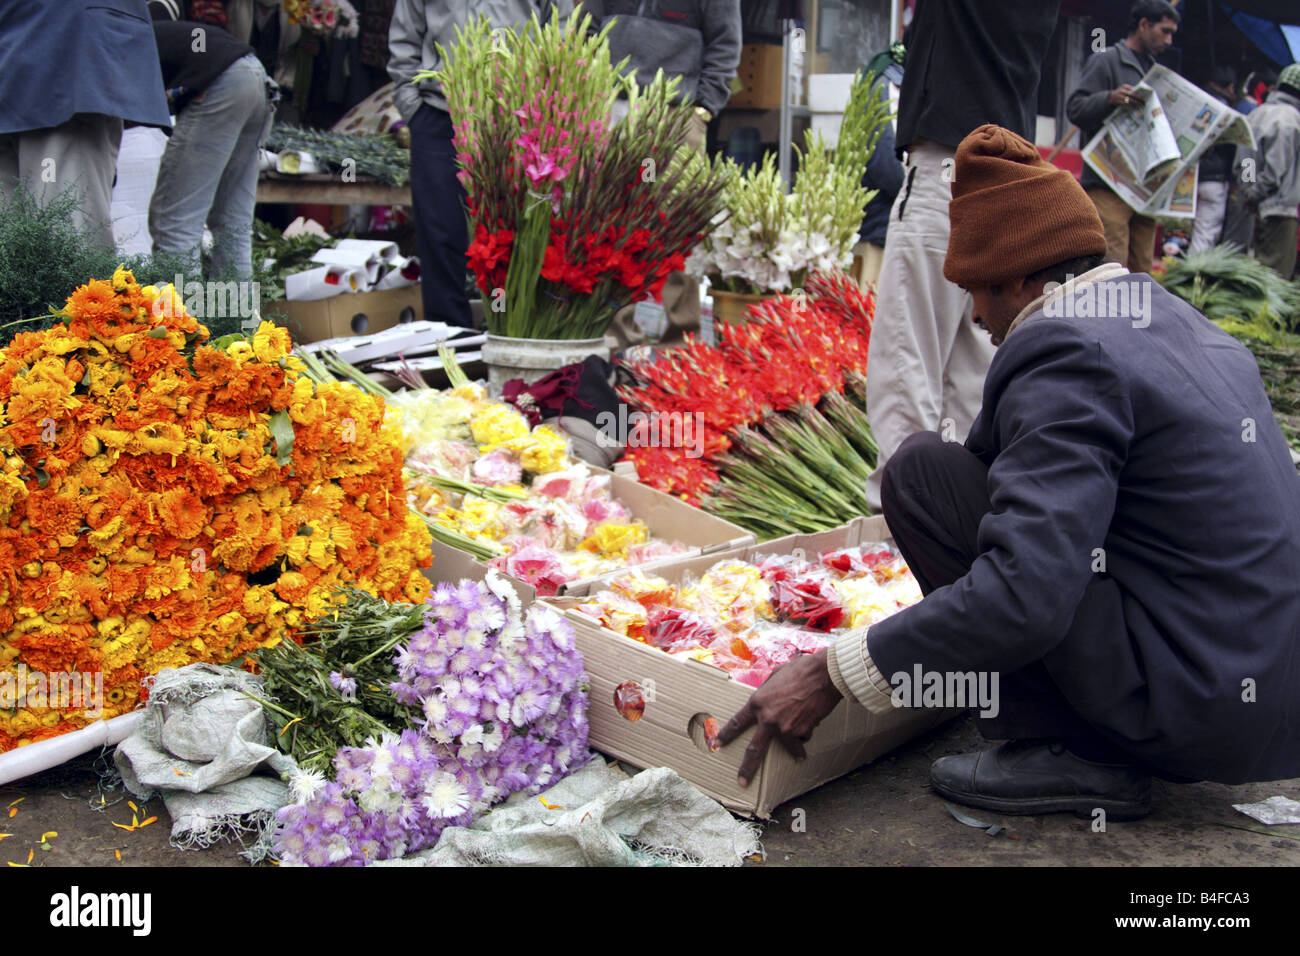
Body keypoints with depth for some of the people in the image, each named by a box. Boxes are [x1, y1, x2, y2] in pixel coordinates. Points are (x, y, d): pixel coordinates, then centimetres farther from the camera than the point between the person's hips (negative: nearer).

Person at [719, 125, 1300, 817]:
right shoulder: (1179, 318, 12)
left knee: (921, 469, -8)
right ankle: (1096, 741, 15)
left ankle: (1065, 754, -3)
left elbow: (1023, 597, -27)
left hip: (1195, 715, -9)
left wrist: (831, 675, -21)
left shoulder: (1066, 354, -17)